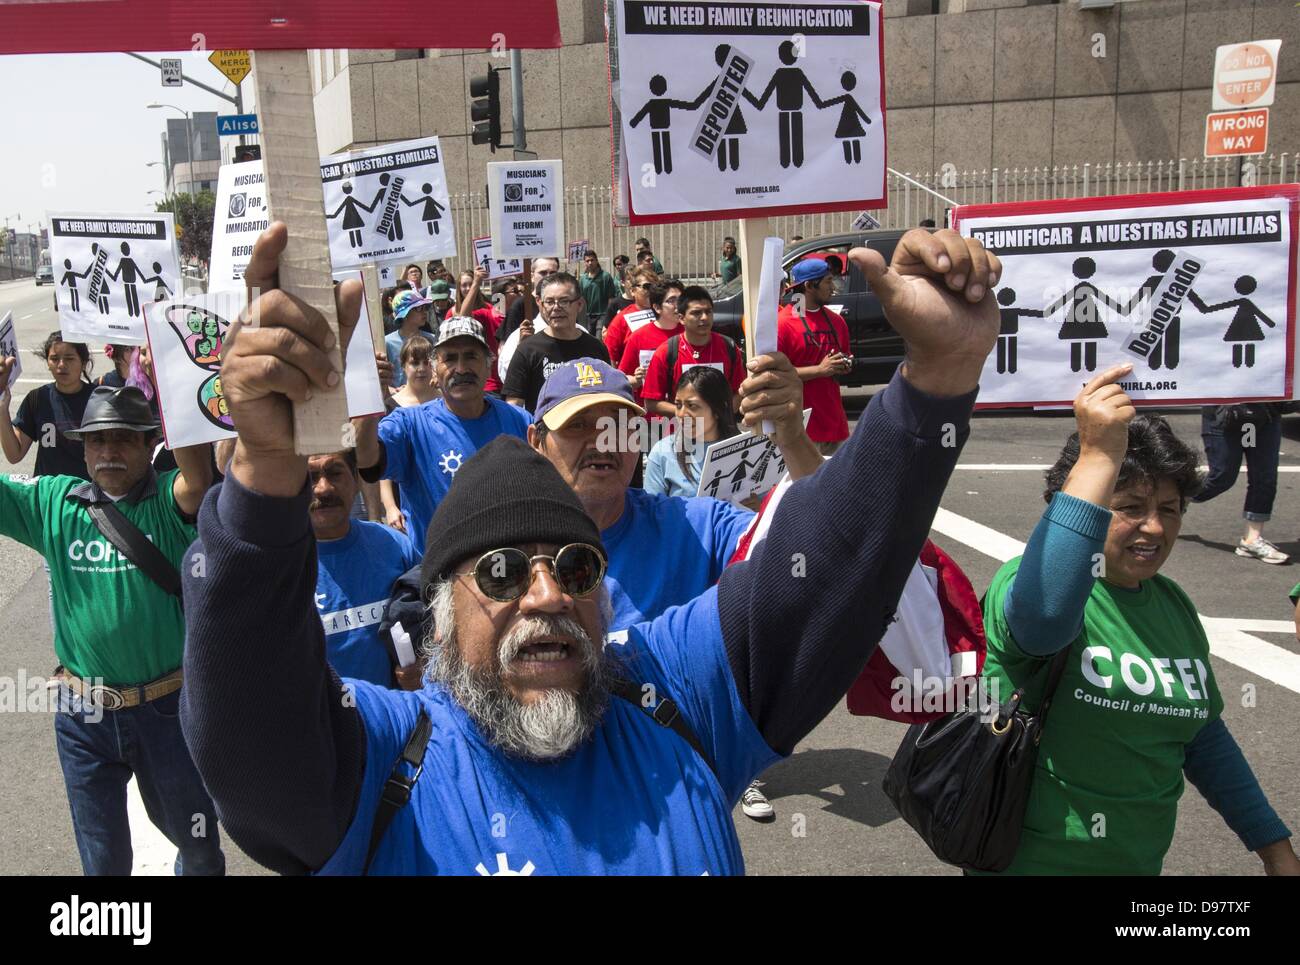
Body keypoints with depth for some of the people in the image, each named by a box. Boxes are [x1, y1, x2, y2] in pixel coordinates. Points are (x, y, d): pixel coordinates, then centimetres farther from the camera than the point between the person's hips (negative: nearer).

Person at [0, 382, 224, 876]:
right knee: (103, 859, 19)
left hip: (169, 709, -2)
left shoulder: (169, 501, -11)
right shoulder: (52, 502, -1)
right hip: (82, 717, 2)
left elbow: (199, 476, -32)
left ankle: (197, 864, 52)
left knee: (196, 842, 22)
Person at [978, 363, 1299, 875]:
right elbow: (1041, 616, -43)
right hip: (1033, 859, -7)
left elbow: (1204, 735, 14)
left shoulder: (1174, 604, 4)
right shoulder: (1024, 580, -18)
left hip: (1140, 859, 7)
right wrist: (1098, 456, -43)